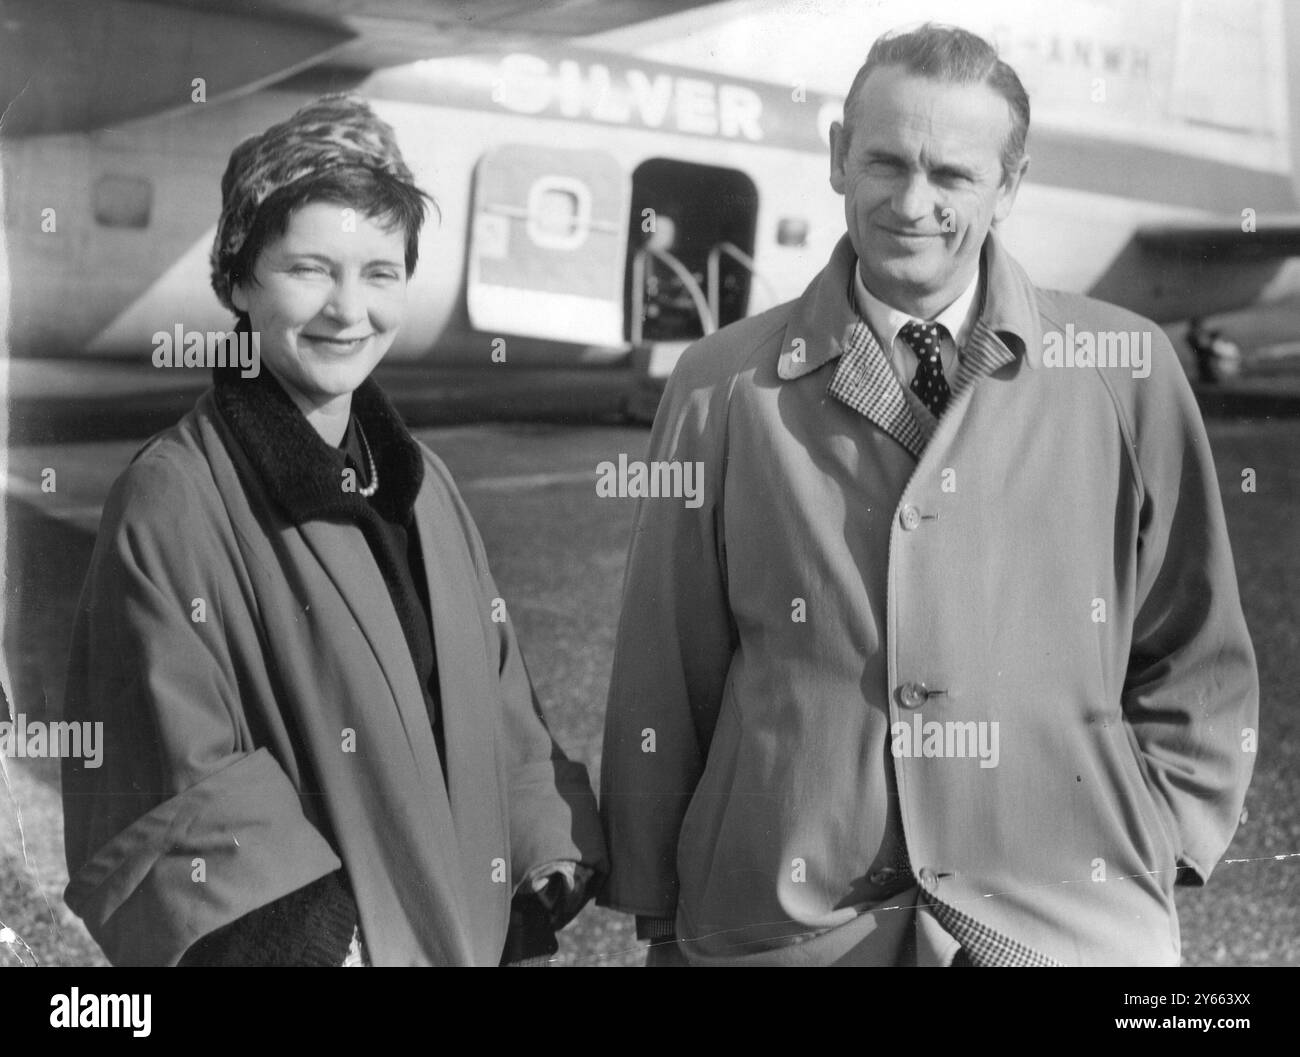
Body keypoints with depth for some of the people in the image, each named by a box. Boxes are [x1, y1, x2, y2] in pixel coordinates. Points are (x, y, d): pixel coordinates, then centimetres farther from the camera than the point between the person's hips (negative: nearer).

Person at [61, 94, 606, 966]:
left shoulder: (423, 482, 5)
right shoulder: (174, 500, -15)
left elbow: (500, 704, 9)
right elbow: (185, 786, -16)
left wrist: (548, 876, -1)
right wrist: (319, 935, -20)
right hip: (306, 935, -6)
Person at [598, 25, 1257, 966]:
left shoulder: (1126, 373, -2)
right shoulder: (723, 389, -2)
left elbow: (1197, 663, 6)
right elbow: (665, 677, 0)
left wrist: (1154, 851, -1)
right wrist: (660, 918, 2)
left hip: (1067, 921, 0)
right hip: (778, 918, 1)